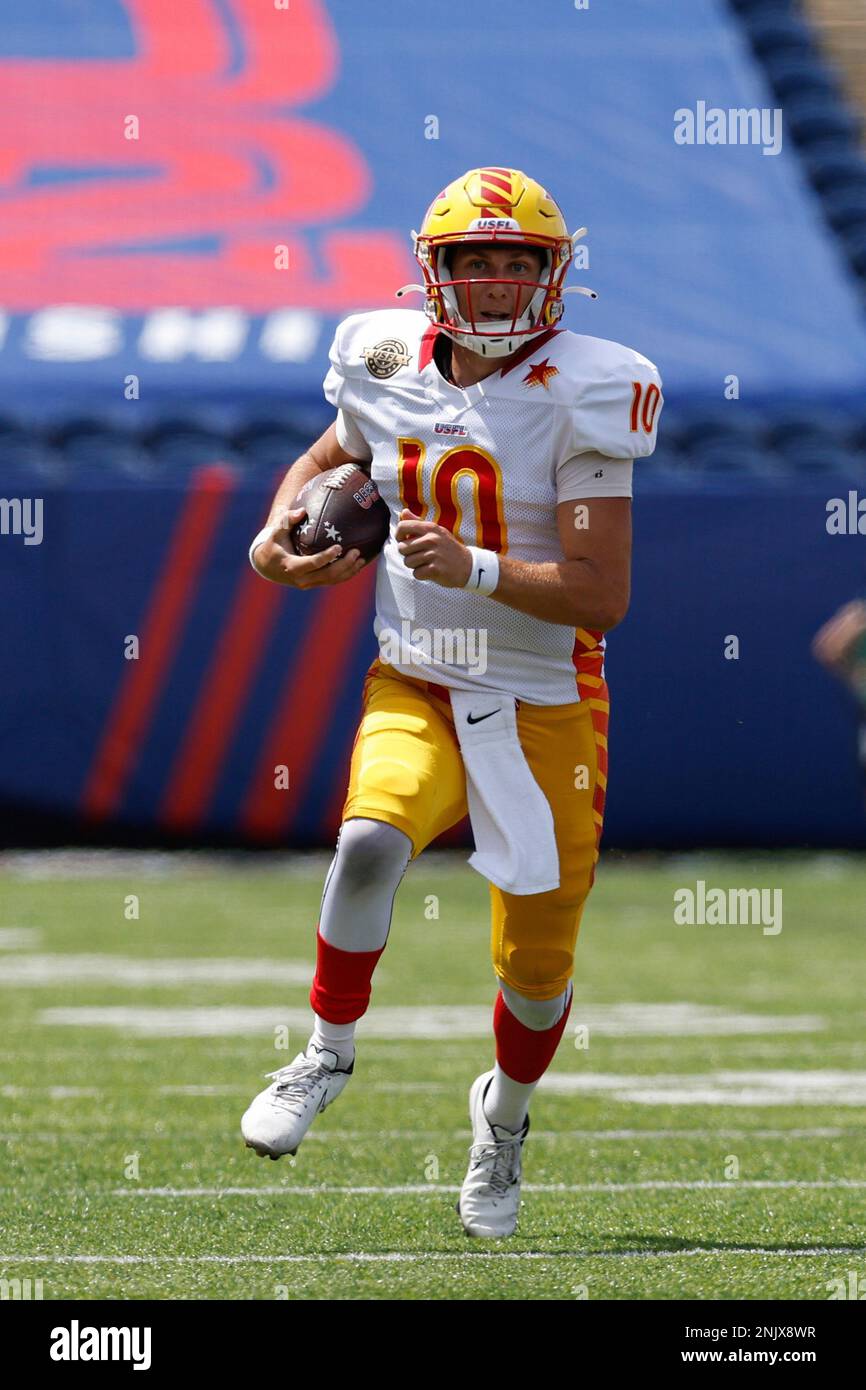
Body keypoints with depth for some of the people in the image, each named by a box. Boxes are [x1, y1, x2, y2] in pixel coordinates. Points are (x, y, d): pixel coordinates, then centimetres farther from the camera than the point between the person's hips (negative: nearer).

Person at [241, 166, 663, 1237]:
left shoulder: (579, 397, -14)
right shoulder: (387, 367, -2)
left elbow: (602, 595, -18)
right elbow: (330, 459, 23)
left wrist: (474, 568, -30)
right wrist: (278, 535, 4)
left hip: (545, 707, -2)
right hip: (416, 692, 2)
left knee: (536, 960, 5)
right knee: (371, 842, -29)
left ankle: (505, 1112, 37)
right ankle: (328, 1052, -7)